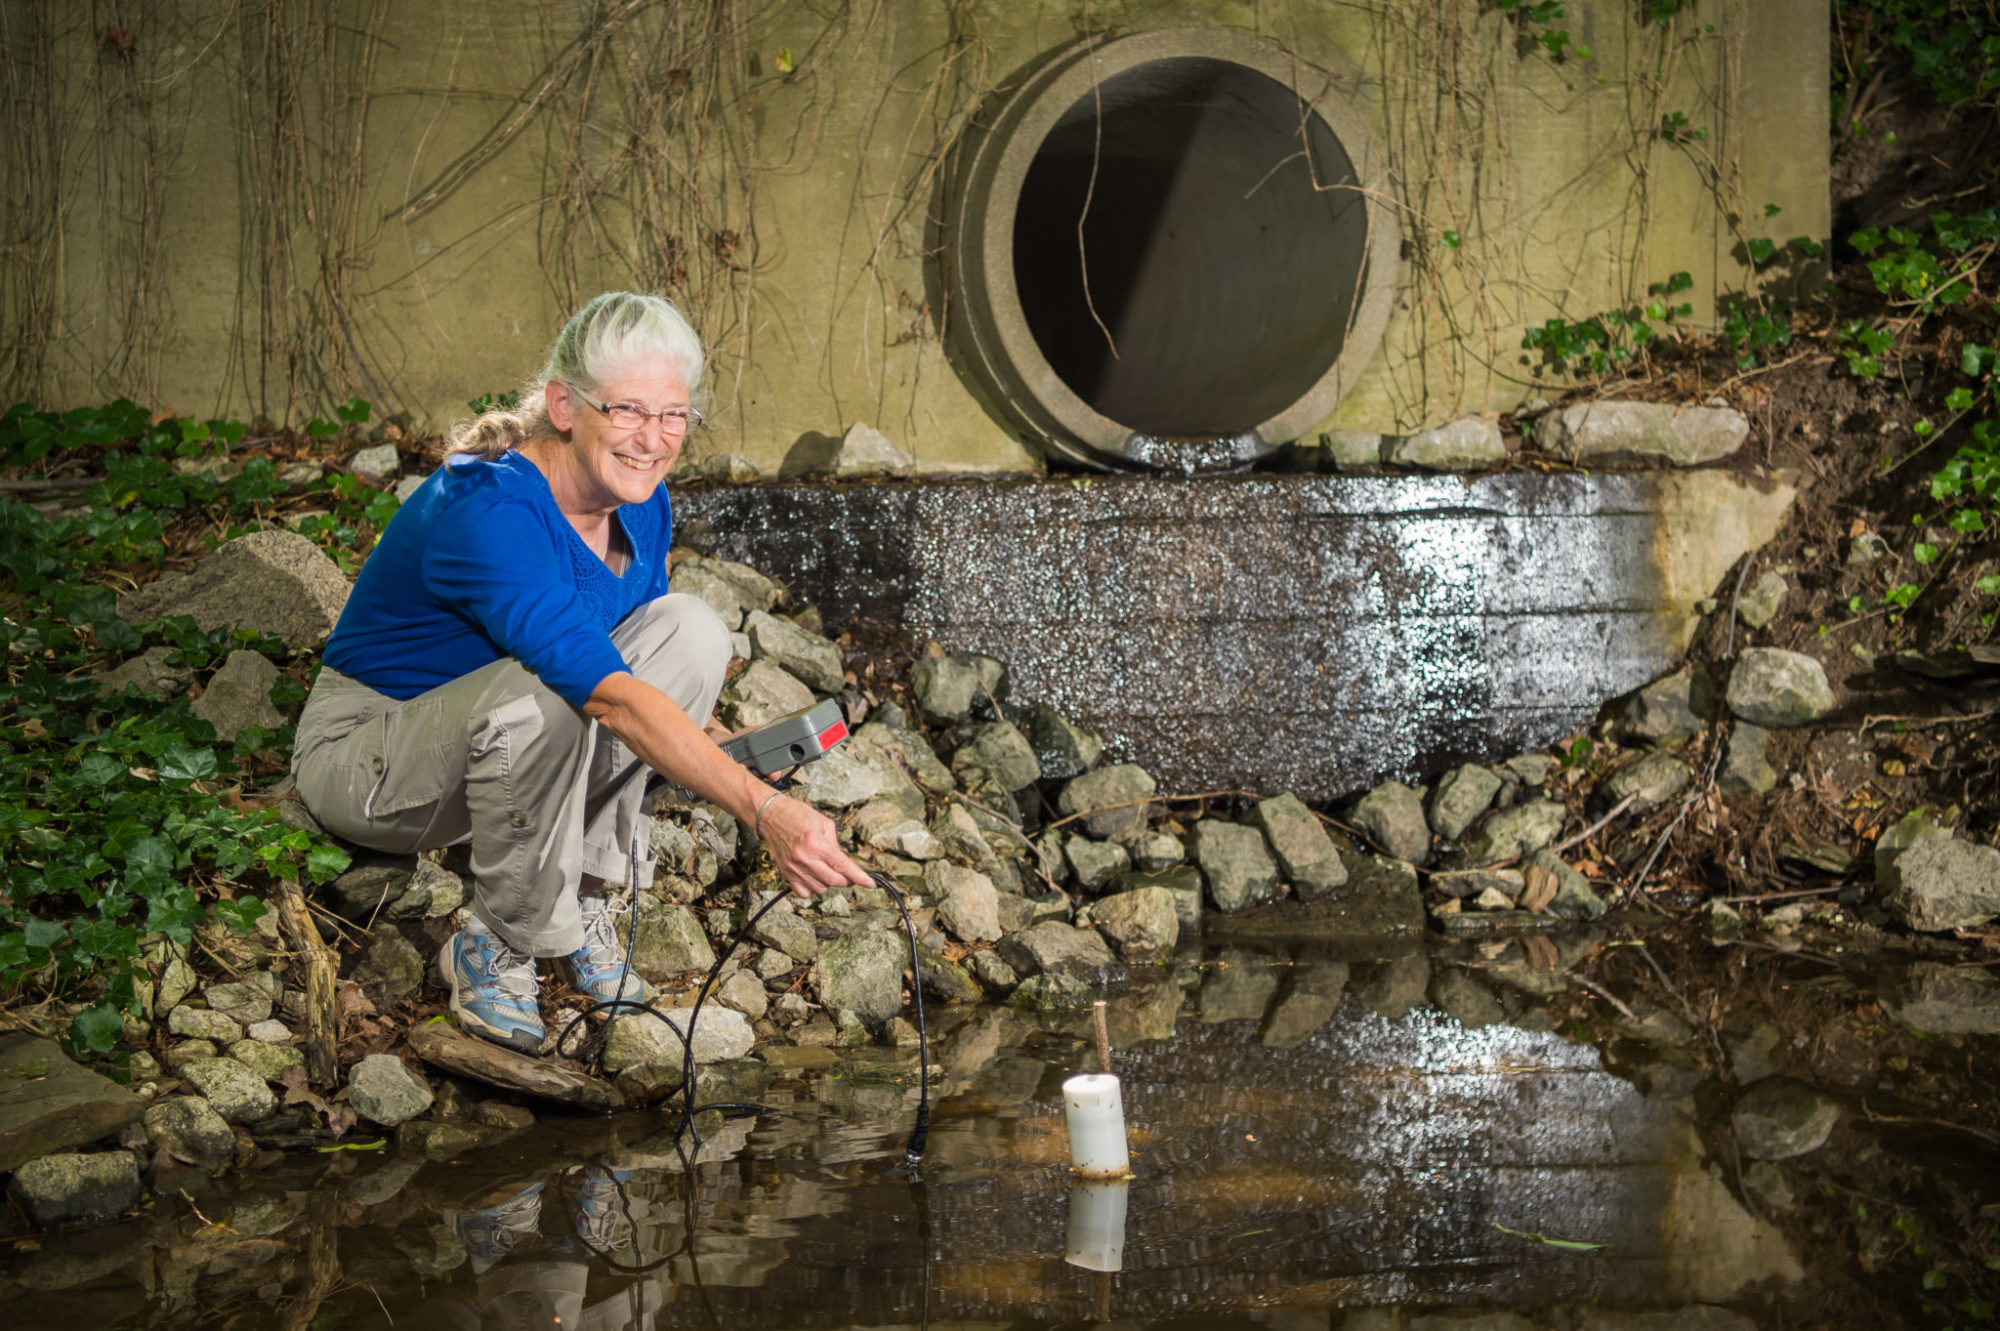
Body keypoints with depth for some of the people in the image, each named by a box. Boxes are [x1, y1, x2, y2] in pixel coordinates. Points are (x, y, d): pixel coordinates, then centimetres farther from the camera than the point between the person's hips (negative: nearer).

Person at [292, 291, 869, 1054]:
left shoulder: (641, 504, -6)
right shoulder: (487, 512, -33)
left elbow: (652, 678, 10)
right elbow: (611, 695, -42)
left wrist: (723, 747, -11)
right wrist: (763, 812, -50)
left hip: (492, 744, 7)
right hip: (364, 758, -7)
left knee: (689, 629, -13)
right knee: (539, 692, -37)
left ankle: (582, 894, -5)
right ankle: (497, 948, -15)